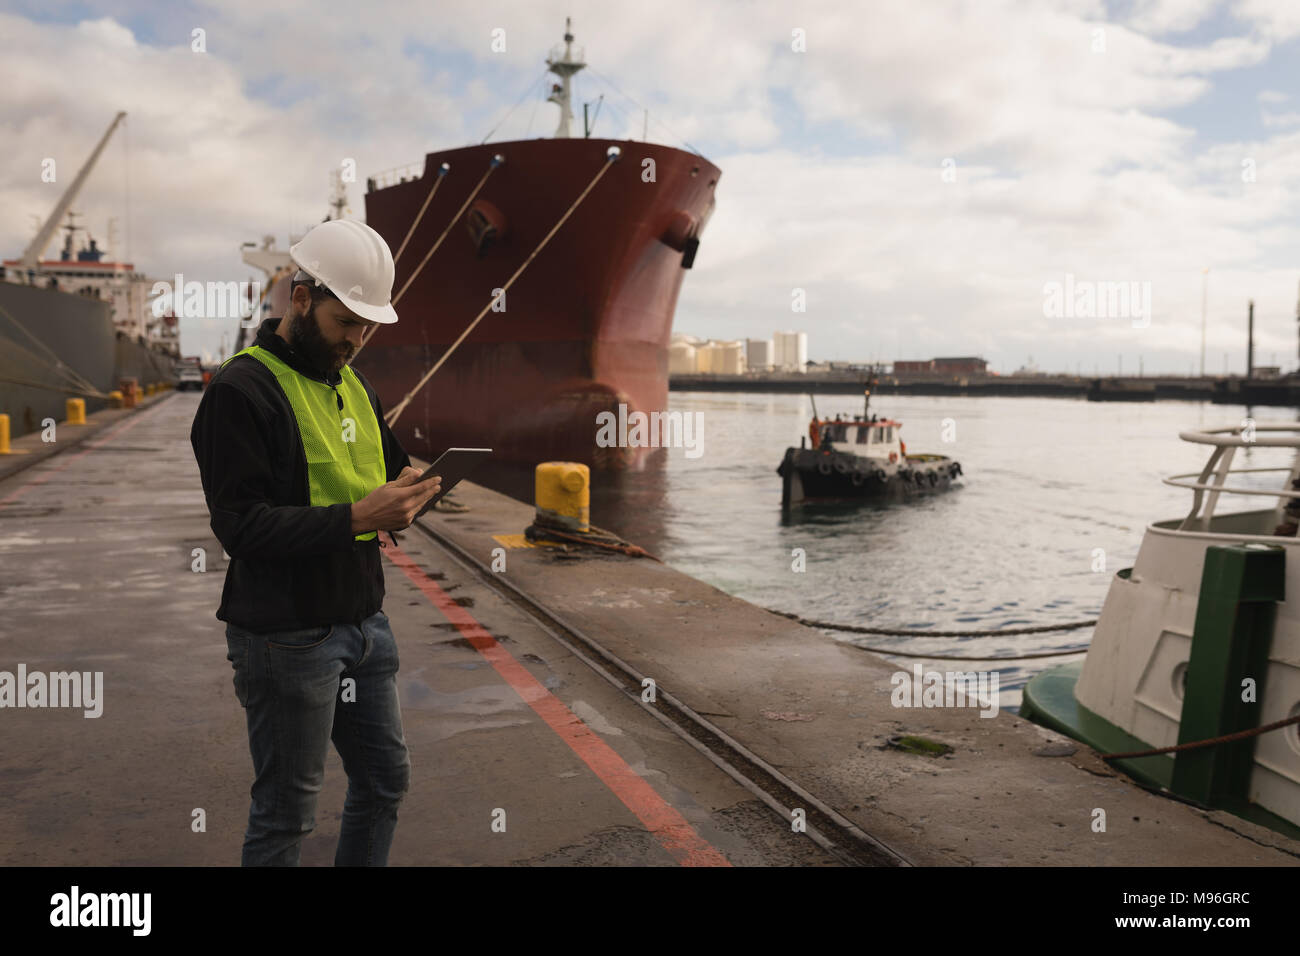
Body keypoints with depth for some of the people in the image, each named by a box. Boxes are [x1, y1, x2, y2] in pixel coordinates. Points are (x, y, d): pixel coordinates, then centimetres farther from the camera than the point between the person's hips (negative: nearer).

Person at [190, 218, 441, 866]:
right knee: (286, 814, 6)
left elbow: (383, 469, 22)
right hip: (289, 637, -8)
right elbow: (240, 526, -21)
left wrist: (403, 491, -3)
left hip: (364, 619, 8)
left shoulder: (353, 385, 12)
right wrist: (357, 516, -29)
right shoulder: (242, 390, -14)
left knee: (385, 778, 18)